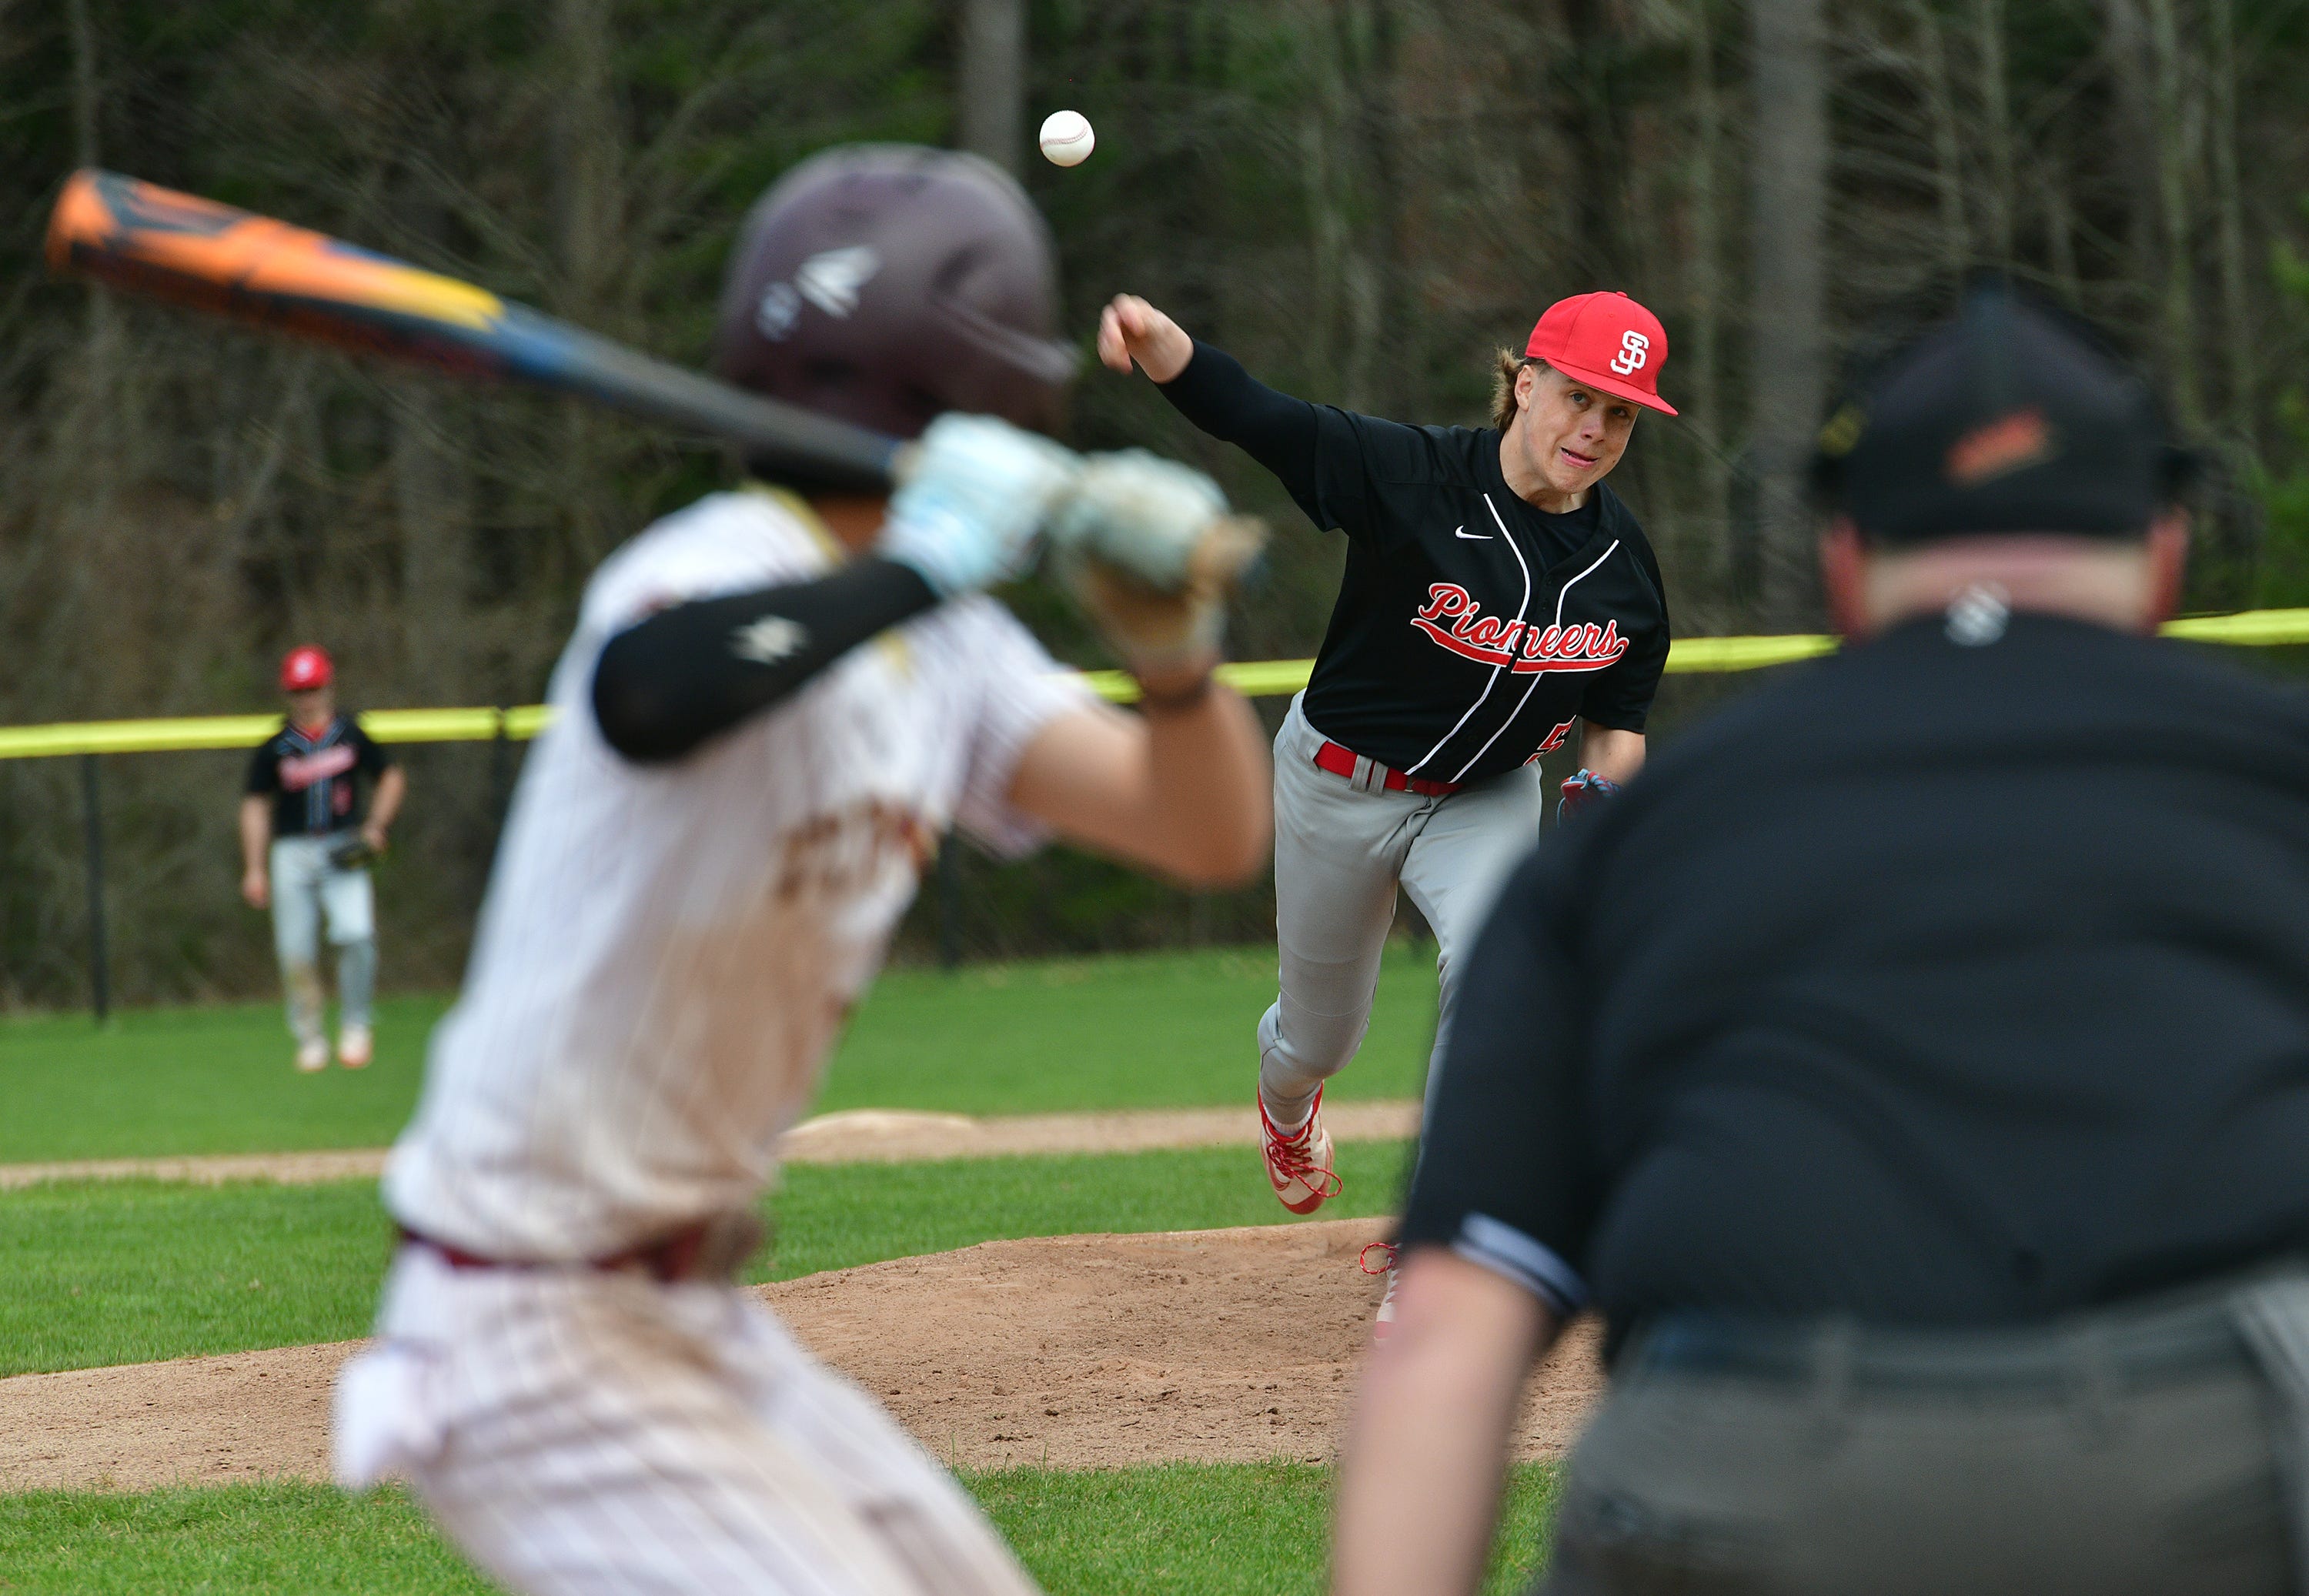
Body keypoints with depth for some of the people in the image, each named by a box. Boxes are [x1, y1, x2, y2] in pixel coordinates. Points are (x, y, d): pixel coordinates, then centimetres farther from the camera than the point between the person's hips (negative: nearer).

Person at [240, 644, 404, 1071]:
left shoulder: (352, 737, 4)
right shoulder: (275, 748, 3)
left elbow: (392, 778, 16)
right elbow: (255, 807, 9)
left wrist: (376, 826, 1)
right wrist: (254, 869, 3)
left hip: (343, 852, -1)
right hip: (292, 855, 1)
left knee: (356, 932, -20)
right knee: (296, 952, -3)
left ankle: (356, 1025, -2)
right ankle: (310, 1037, 13)